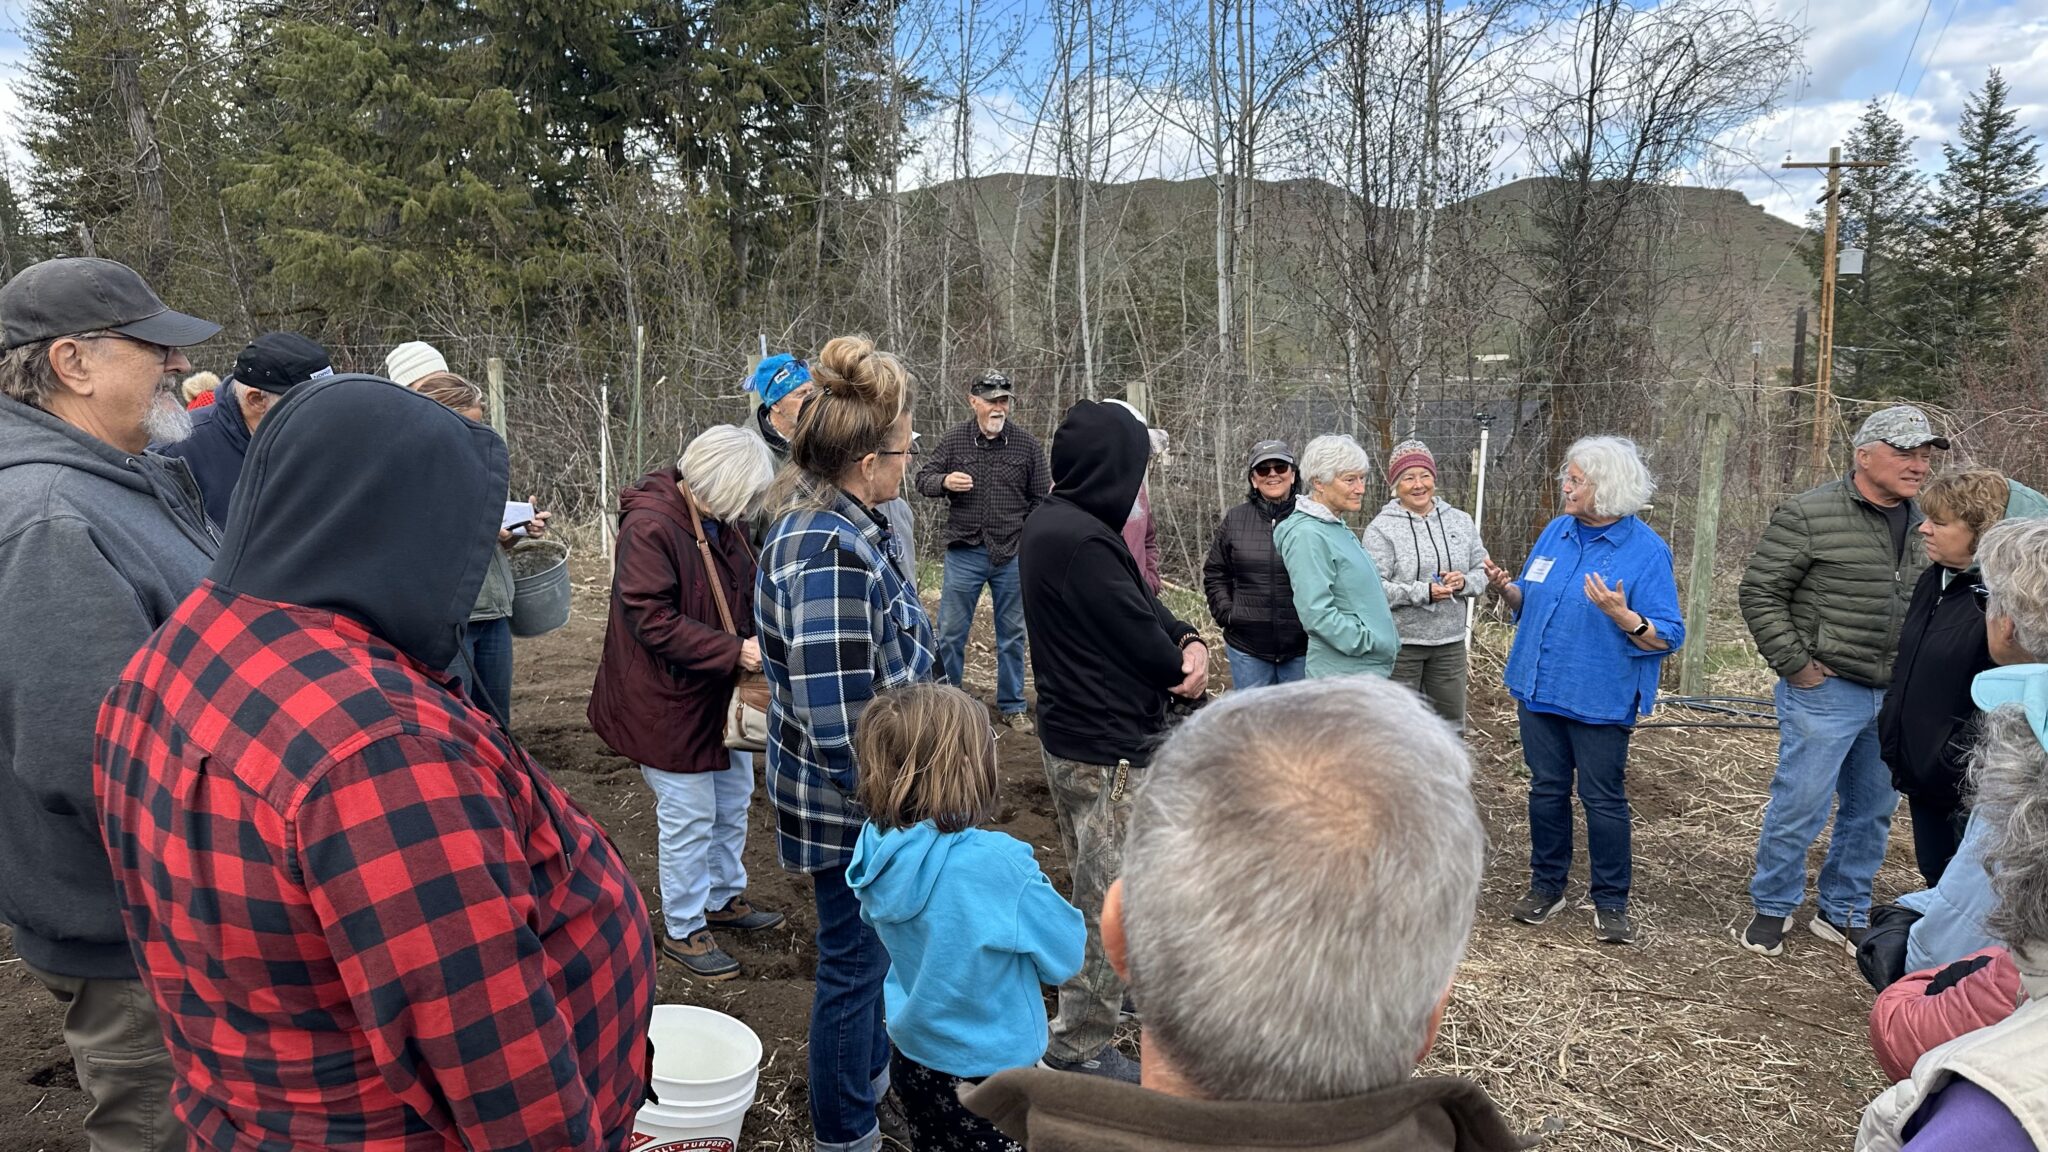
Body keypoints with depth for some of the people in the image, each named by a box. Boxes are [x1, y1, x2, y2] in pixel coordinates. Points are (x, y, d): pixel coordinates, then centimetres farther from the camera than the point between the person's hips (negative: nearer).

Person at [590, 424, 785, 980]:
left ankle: (725, 898, 41)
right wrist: (734, 652, -28)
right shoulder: (649, 527, -25)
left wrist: (762, 639, -4)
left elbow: (745, 594, 15)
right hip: (669, 699, -9)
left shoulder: (723, 521, 2)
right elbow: (652, 621, -27)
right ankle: (683, 929, 21)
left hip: (721, 694, 9)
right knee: (690, 815, 3)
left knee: (733, 799, 21)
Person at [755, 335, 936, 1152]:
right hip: (851, 804, -10)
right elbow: (837, 714, -30)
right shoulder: (830, 554, -28)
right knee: (853, 961, 9)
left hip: (874, 791, 10)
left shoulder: (843, 526, 4)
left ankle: (872, 1075, 49)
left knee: (872, 948, 26)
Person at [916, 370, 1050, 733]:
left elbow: (1040, 498, 6)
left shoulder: (1027, 444, 0)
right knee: (950, 633, 4)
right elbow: (923, 478, 5)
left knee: (1012, 635, 11)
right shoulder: (953, 440, -1)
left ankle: (1012, 706, 24)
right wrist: (944, 481, -18)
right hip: (964, 552, -1)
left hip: (1013, 555, 1)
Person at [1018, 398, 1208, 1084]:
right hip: (1107, 750, -11)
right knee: (1109, 898, 3)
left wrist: (1188, 642, -9)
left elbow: (1140, 601, 7)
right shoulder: (1083, 540, -27)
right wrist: (1187, 672, -2)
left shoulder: (1049, 523, 6)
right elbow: (1144, 643, -23)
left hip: (1071, 734, 11)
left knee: (1094, 883, 27)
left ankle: (1109, 991, 48)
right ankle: (1079, 1050, 16)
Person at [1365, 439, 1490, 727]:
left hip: (1450, 641, 4)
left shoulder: (1460, 522, 7)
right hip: (1400, 642, -4)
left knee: (1450, 721, 15)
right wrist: (1423, 592, -24)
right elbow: (1373, 587, -16)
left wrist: (1464, 582, -11)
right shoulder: (1381, 528, -9)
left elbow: (1482, 570, 11)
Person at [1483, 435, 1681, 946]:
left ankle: (1611, 903, 19)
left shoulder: (1646, 550, -12)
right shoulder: (1556, 532, 5)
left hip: (1600, 700, -5)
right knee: (1546, 790, 14)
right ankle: (1546, 886, 28)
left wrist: (1622, 616, -32)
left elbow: (1667, 638, -14)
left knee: (1604, 799, 5)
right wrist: (1506, 589, -5)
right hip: (1541, 690, 6)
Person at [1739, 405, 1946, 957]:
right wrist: (1795, 665, -12)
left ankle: (1843, 912, 31)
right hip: (1825, 691, -6)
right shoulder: (1809, 514, -11)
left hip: (1895, 699, 7)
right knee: (1800, 806, -1)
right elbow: (1760, 593, -9)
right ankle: (1771, 910, 17)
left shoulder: (1922, 525, 9)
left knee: (1873, 812, 15)